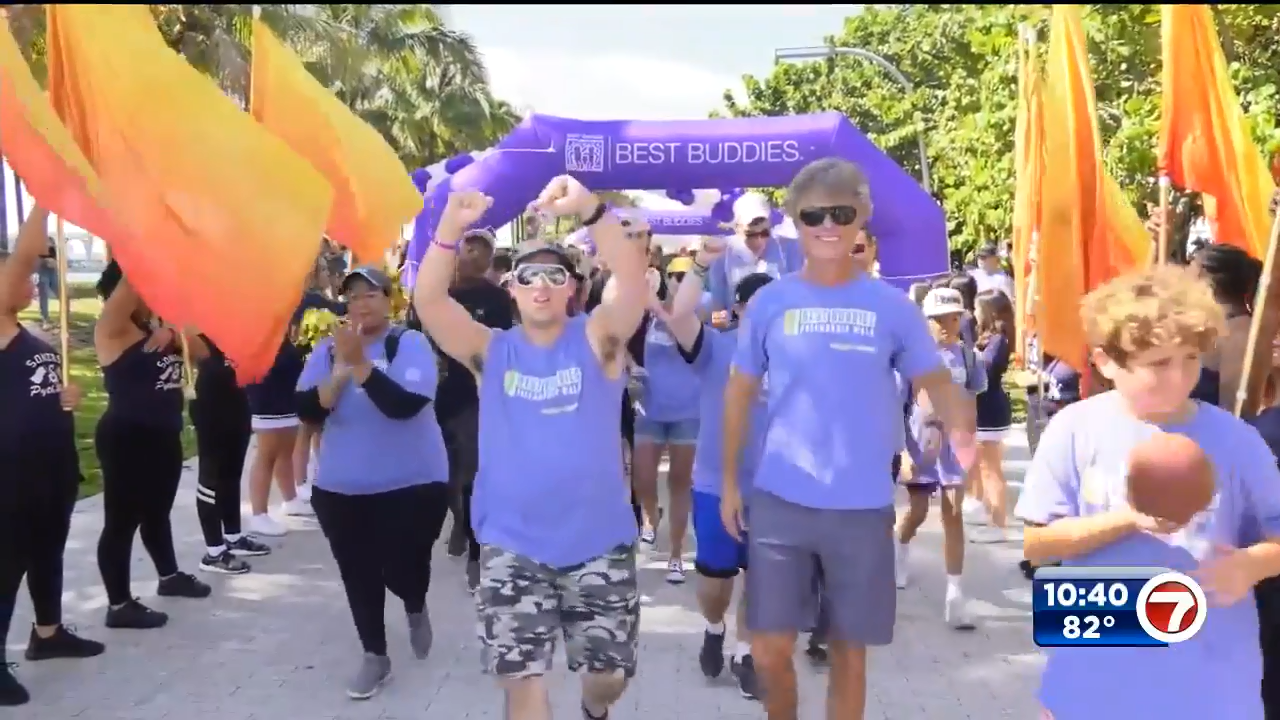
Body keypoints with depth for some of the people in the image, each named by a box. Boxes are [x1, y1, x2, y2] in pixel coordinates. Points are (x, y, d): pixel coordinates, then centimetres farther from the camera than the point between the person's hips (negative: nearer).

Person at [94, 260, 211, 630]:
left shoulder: (157, 326, 12)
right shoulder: (112, 328, -11)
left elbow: (202, 352, 10)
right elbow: (132, 276, -24)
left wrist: (174, 333, -7)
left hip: (164, 435, 9)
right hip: (126, 438, -9)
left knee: (157, 512, 24)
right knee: (122, 519, -1)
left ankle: (169, 576, 40)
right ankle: (119, 604, 7)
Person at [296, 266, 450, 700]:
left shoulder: (410, 344, -9)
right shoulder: (327, 349, 3)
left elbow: (405, 403, -24)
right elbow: (307, 411, -7)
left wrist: (360, 363, -29)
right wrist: (340, 371, -21)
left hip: (412, 483, -3)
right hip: (340, 489, 4)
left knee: (403, 568, -3)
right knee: (358, 575, 9)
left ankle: (416, 608, 34)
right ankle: (374, 656, 29)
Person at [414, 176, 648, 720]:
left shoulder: (596, 340, -3)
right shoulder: (491, 351, 1)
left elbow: (632, 278, -21)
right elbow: (428, 301, -13)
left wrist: (589, 209, -37)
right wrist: (451, 229, -29)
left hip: (598, 543, 0)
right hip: (513, 546, 0)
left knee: (610, 672, 15)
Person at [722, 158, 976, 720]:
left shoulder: (892, 306, -2)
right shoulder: (769, 303, 0)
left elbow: (937, 383, 3)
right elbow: (740, 392, 7)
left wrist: (966, 438, -16)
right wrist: (729, 480, 6)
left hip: (862, 507, 0)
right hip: (779, 501, 0)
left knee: (849, 651, 12)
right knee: (769, 648, 6)